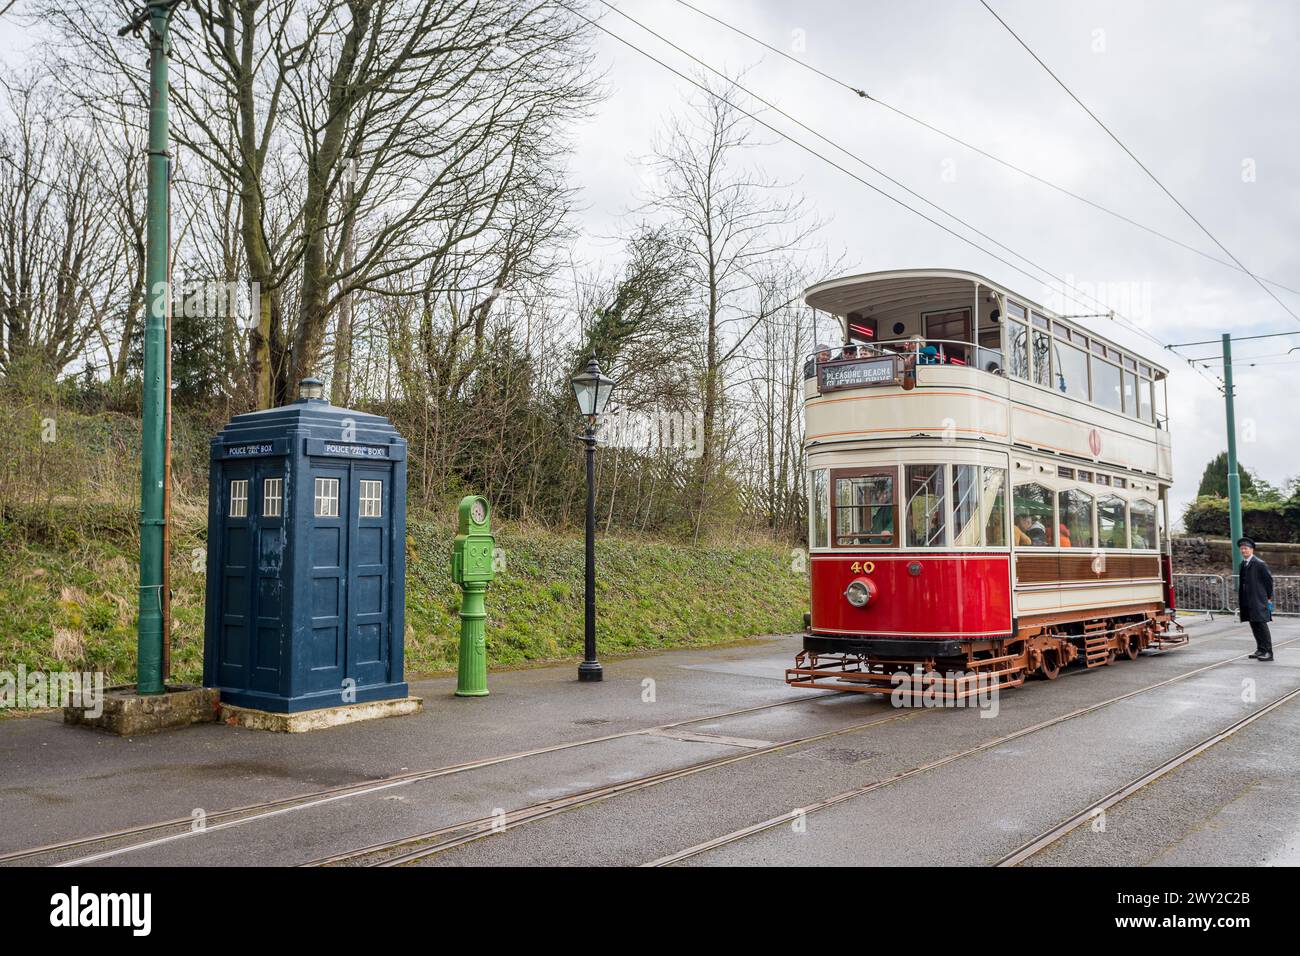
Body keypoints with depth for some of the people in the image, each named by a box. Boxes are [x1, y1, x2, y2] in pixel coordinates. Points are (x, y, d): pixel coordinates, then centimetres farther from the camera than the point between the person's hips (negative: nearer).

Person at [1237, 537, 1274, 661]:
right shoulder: (1243, 564, 13)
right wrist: (1240, 601, 12)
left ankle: (1268, 652, -6)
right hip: (1248, 601, 8)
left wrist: (1269, 597, -3)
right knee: (1254, 626, 11)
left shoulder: (1259, 564, -9)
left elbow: (1269, 579, -6)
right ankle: (1260, 650, 19)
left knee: (1261, 625, -8)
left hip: (1258, 600, -8)